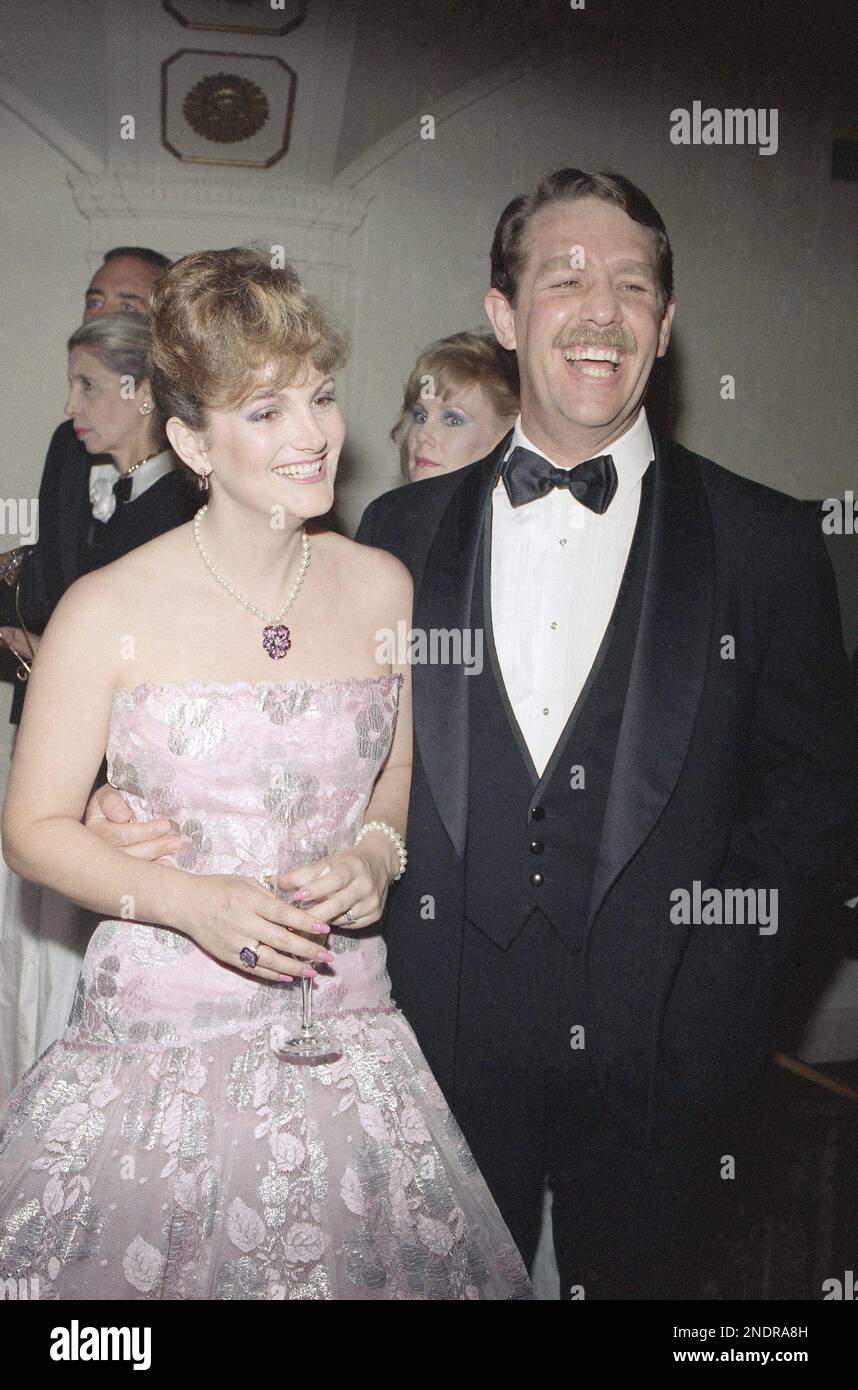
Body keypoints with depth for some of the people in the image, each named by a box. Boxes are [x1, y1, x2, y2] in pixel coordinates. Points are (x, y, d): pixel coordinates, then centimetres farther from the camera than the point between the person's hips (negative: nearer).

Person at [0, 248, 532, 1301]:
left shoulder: (381, 588, 1)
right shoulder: (108, 612, -10)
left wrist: (376, 855, -6)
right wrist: (189, 901, -18)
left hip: (343, 1023, 3)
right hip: (160, 1036, -3)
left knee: (358, 1264, 9)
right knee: (154, 1269, 4)